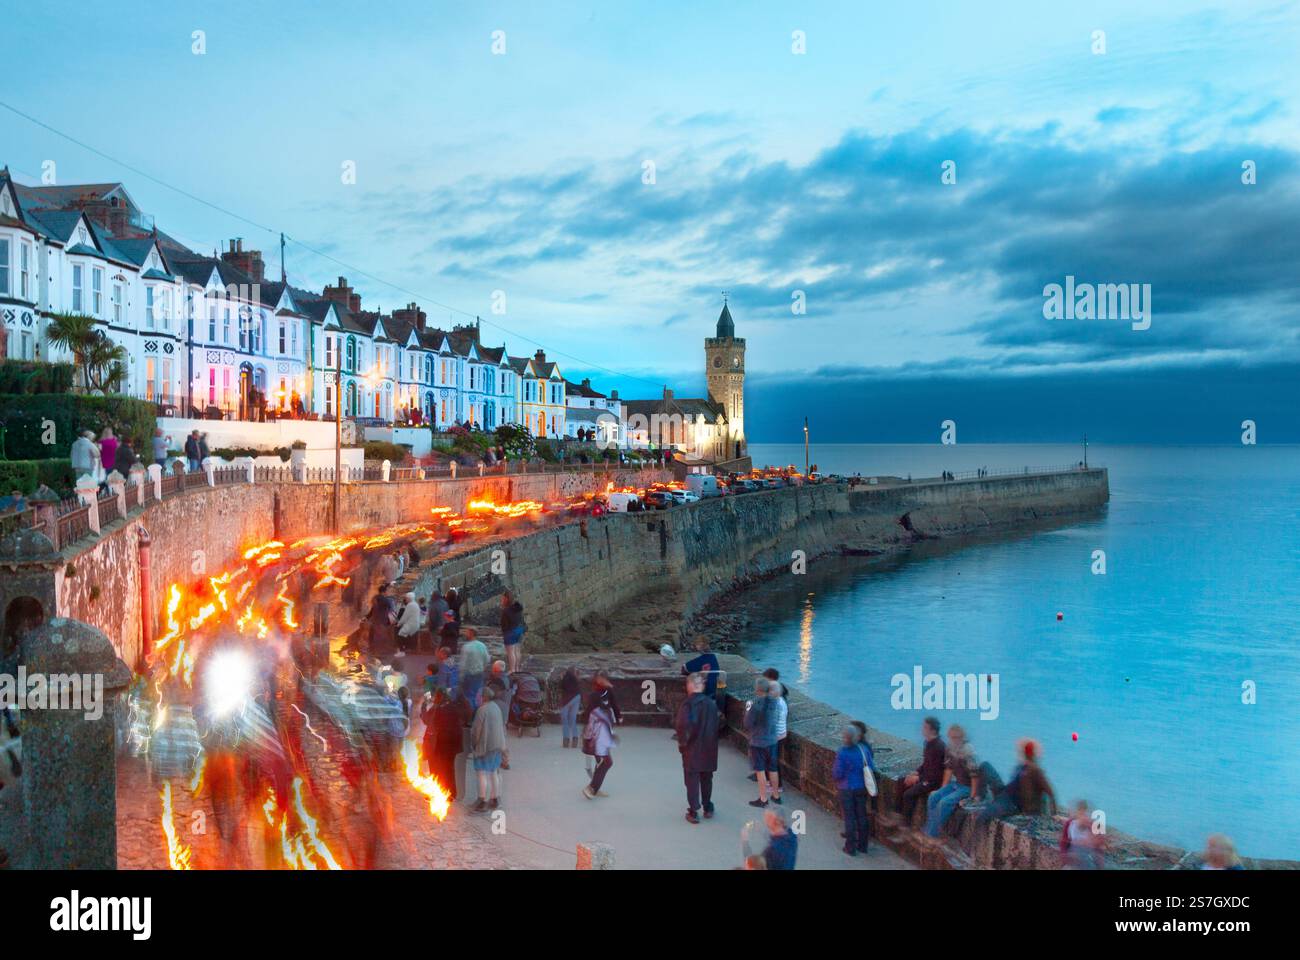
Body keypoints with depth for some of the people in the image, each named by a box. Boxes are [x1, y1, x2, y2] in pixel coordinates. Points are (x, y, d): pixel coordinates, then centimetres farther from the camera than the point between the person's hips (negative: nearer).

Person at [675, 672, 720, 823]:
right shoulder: (712, 703, -3)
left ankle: (694, 812, 8)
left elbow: (682, 725, -25)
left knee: (692, 780, 6)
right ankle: (707, 808, 30)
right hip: (709, 748, 4)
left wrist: (682, 742, -10)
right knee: (706, 779, 19)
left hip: (692, 749, -4)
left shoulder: (687, 704, -17)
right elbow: (716, 724, 0)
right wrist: (711, 741, 9)